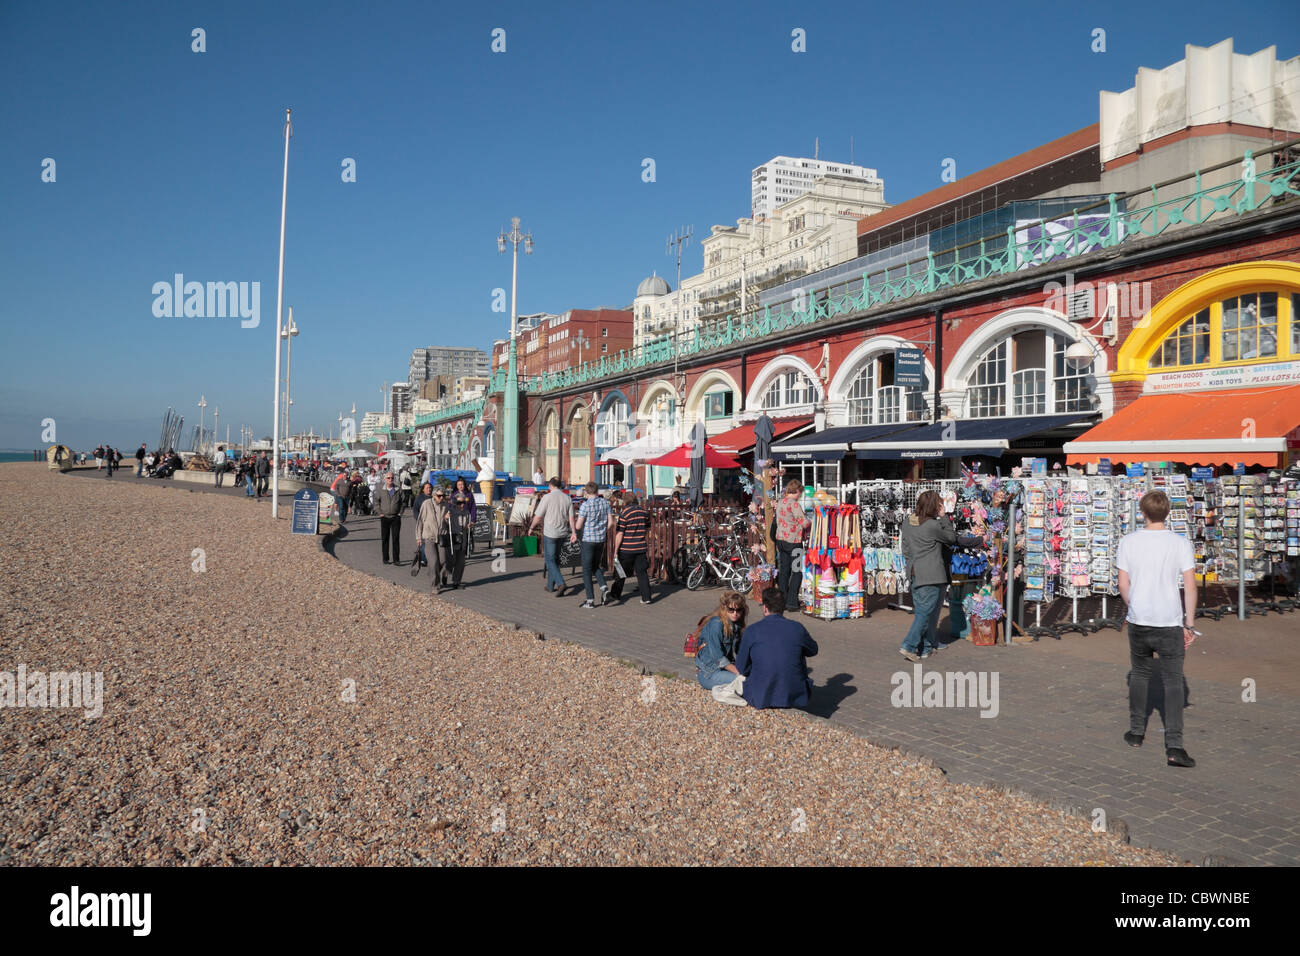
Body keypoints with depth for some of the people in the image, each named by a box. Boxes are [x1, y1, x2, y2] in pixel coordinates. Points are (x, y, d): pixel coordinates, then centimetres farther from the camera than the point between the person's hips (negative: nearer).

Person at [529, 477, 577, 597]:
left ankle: (560, 583, -18)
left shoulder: (547, 497, -11)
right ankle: (550, 585, 25)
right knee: (555, 558, 17)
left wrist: (531, 528, 6)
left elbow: (538, 516, -8)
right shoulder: (567, 498, 3)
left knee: (550, 560, -1)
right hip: (562, 533, 5)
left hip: (550, 533, -5)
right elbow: (571, 517, 0)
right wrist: (574, 532, 2)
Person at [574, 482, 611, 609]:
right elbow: (610, 522, 4)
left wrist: (575, 533, 8)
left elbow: (578, 525, -12)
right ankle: (604, 587, -1)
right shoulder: (605, 503, 2)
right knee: (596, 566, 21)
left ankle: (590, 599, 1)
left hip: (588, 540, -5)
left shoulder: (586, 505, -13)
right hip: (601, 540, 5)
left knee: (586, 570, 3)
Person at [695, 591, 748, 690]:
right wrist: (738, 672, -19)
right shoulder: (716, 624, -19)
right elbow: (718, 657, -21)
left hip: (727, 665, 8)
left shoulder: (737, 624, 6)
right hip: (708, 673, -7)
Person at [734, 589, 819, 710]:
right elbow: (813, 651, 19)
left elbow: (742, 668, 3)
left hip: (761, 699, -1)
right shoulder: (797, 628, -2)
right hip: (796, 696, 1)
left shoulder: (752, 630, -4)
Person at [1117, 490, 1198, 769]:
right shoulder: (1180, 543, -7)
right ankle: (1174, 746, -3)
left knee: (1140, 674, 19)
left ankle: (1136, 732, 28)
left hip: (1138, 622, 2)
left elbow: (1123, 585, 1)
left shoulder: (1128, 541, -3)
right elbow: (1190, 587, -8)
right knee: (1173, 682, 3)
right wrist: (1189, 624, 1)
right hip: (1170, 623, -2)